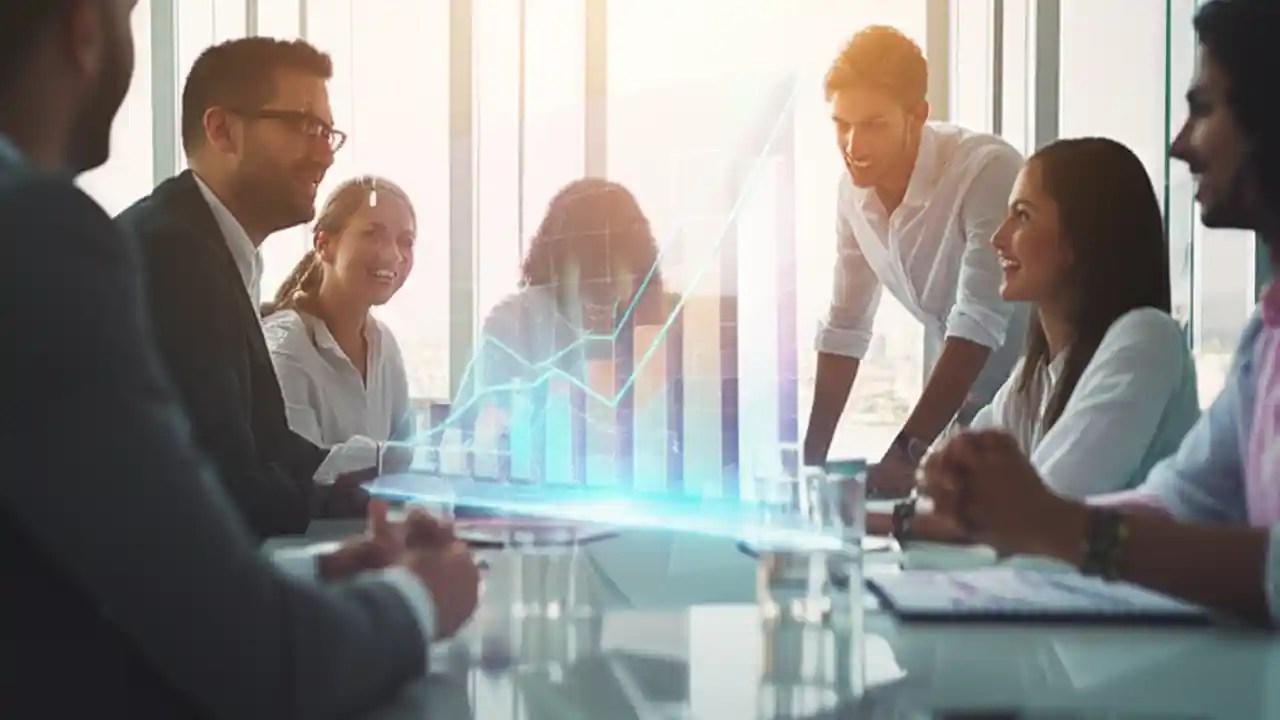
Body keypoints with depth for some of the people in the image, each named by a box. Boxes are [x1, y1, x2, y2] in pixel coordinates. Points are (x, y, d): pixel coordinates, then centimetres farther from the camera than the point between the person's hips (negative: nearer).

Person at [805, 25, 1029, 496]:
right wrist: (810, 459, -4)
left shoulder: (987, 170, -25)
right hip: (961, 406, 6)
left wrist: (906, 452, -34)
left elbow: (977, 324, -30)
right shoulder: (855, 190, -5)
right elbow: (844, 329, 1)